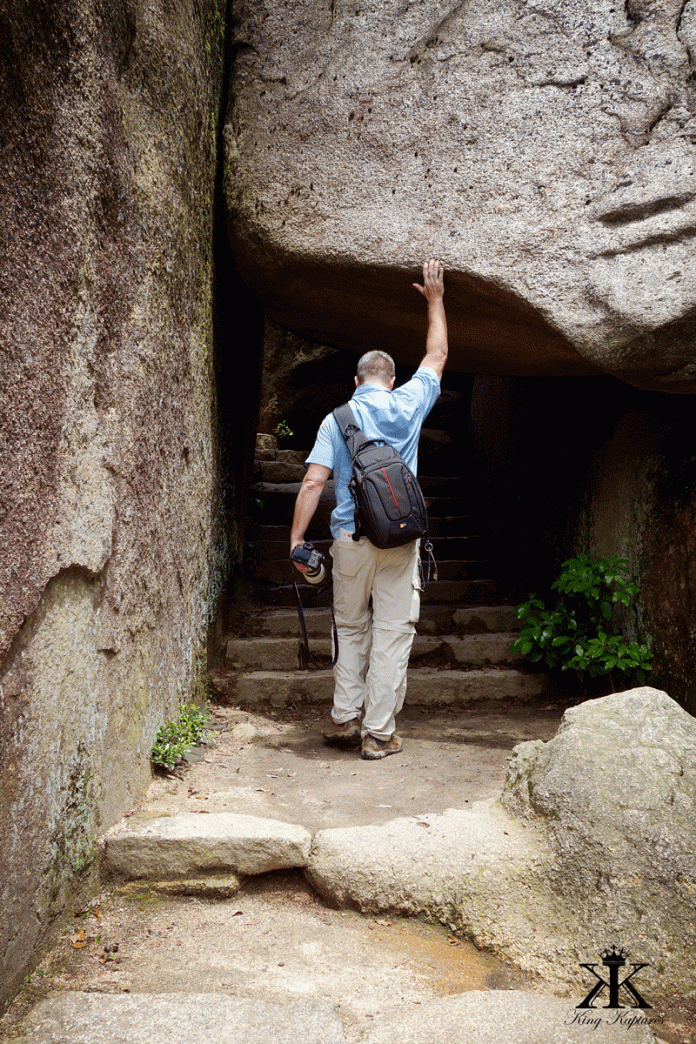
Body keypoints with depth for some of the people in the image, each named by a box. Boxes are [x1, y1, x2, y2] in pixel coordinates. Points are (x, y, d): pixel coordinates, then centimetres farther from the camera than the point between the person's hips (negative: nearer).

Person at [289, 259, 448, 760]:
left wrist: (297, 539, -4)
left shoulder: (336, 418, 2)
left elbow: (314, 482, -7)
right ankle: (379, 733, 7)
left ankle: (345, 719, 18)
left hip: (350, 537, 1)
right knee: (392, 633, 4)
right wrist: (435, 299, 30)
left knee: (351, 629, 16)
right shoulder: (408, 404, 4)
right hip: (400, 539, -1)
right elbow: (437, 355, 20)